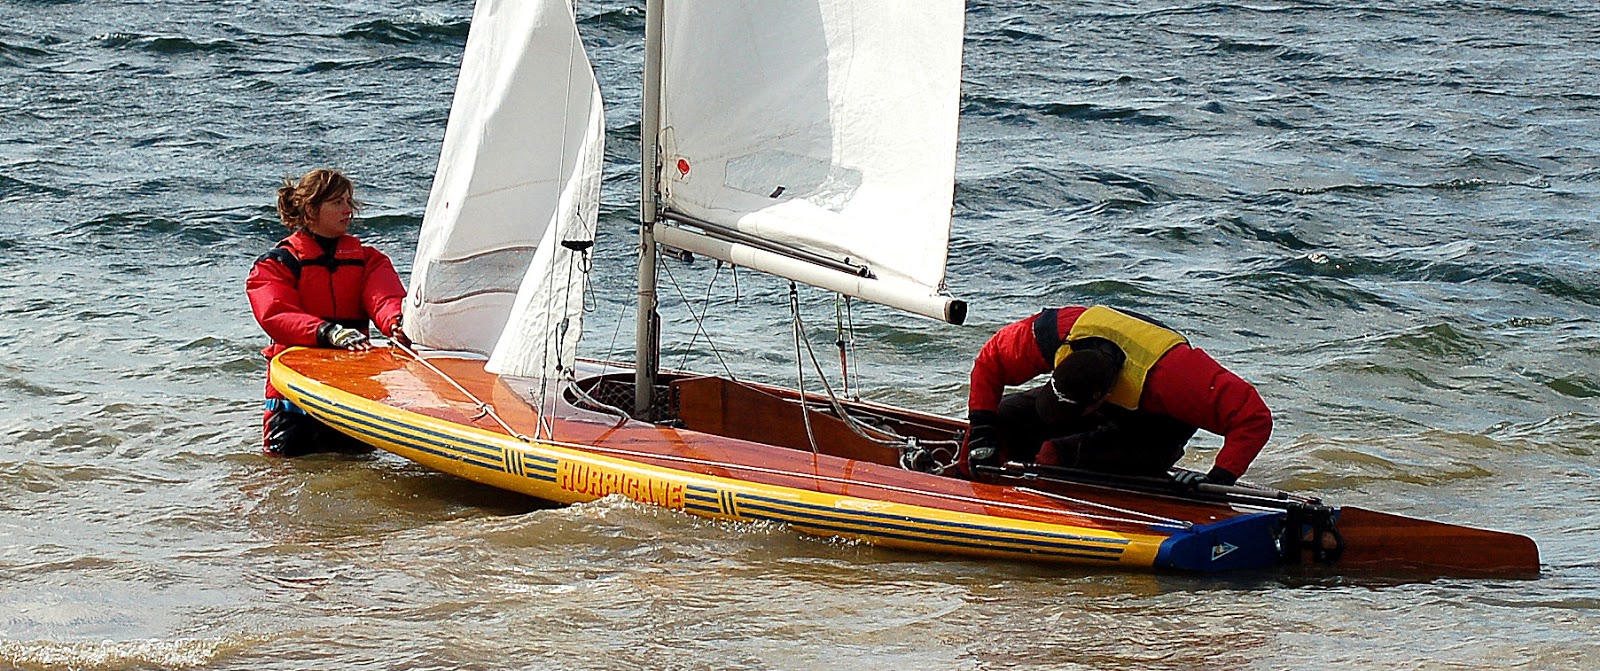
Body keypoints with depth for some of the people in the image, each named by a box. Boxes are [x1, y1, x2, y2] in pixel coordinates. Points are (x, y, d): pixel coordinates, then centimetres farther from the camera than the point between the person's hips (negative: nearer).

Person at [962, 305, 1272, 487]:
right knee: (1001, 417, -14)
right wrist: (981, 433, -17)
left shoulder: (1162, 374, -43)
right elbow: (990, 361, -11)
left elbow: (1253, 416, -41)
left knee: (1057, 456, -29)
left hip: (1152, 430, -5)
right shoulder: (1056, 334, -31)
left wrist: (1219, 479, -47)